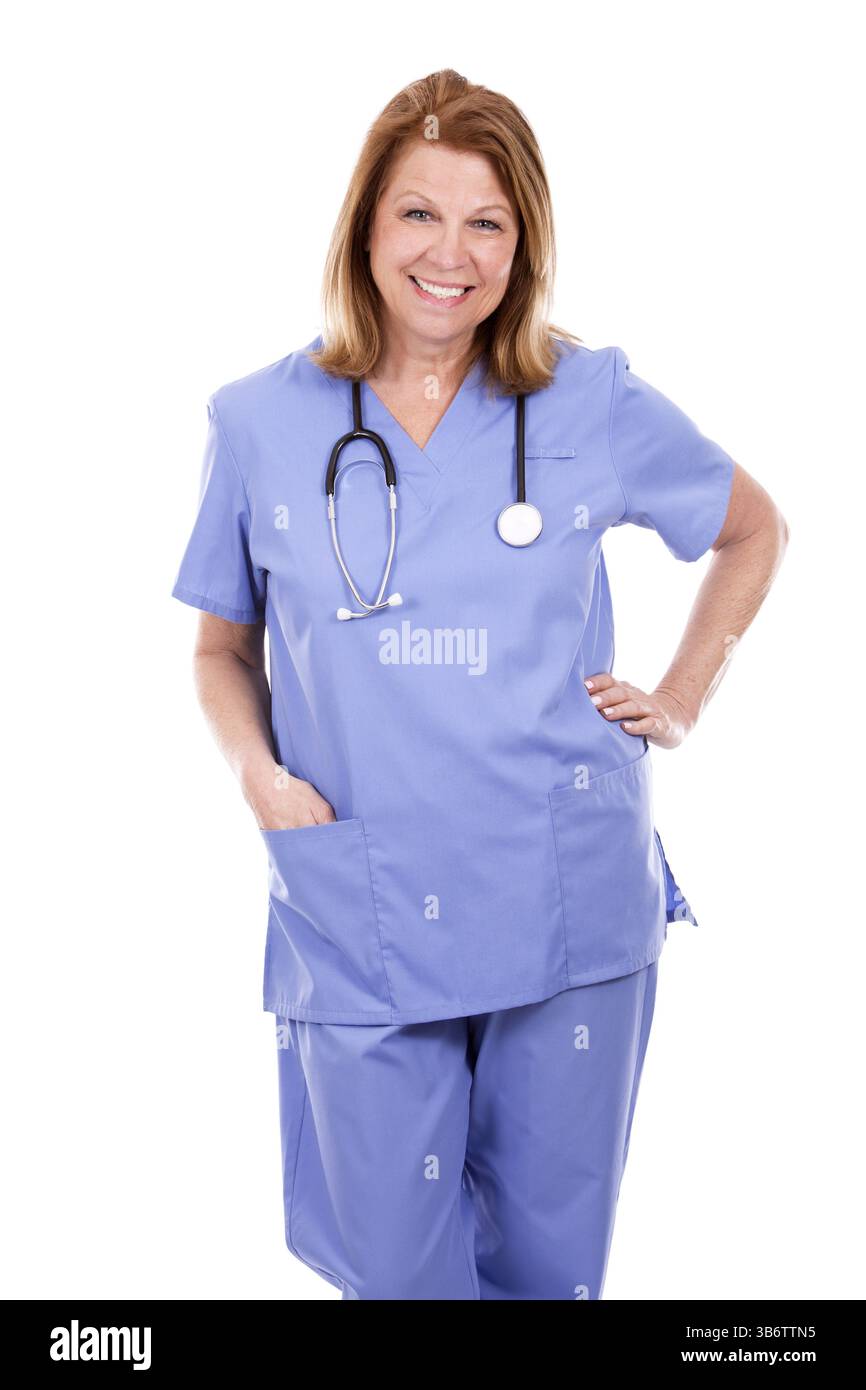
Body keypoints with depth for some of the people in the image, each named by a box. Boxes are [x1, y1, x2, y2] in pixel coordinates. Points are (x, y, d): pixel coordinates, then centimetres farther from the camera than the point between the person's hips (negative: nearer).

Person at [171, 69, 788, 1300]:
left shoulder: (594, 400, 0)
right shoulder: (259, 423, 1)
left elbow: (755, 531, 16)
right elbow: (222, 645, 12)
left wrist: (682, 699, 7)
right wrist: (255, 768, -6)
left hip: (570, 912, 0)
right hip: (358, 923, 0)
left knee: (551, 1257, 14)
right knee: (393, 1266, 8)